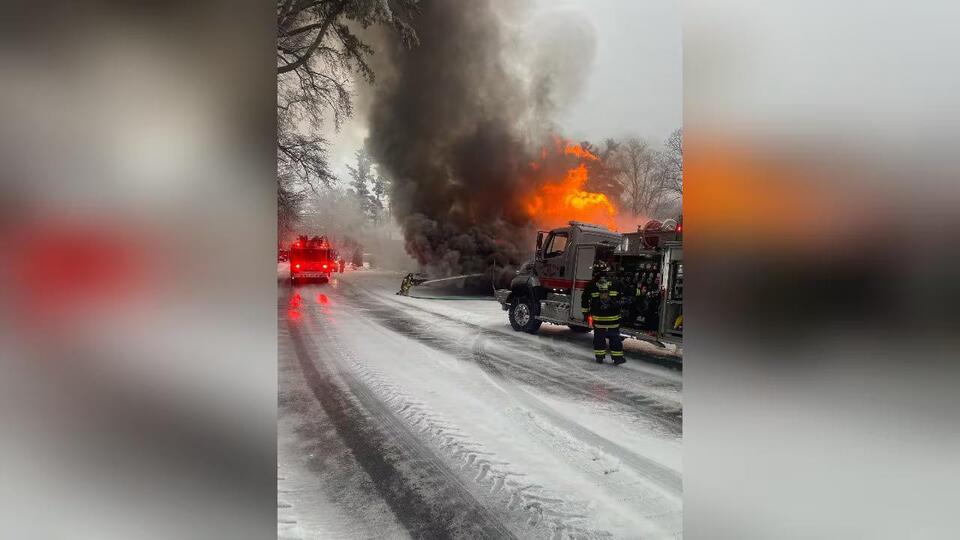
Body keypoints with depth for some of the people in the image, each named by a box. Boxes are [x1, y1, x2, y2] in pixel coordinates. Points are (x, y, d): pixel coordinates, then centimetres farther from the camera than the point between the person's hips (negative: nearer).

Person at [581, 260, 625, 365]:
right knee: (615, 337, 7)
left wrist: (585, 312, 15)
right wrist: (618, 309, 28)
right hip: (613, 317, 1)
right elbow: (620, 299, 14)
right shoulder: (614, 284, 2)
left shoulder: (591, 285, -3)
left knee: (599, 337, 10)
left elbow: (584, 299, 3)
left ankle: (599, 356, 13)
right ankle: (617, 357, 9)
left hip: (598, 317, 0)